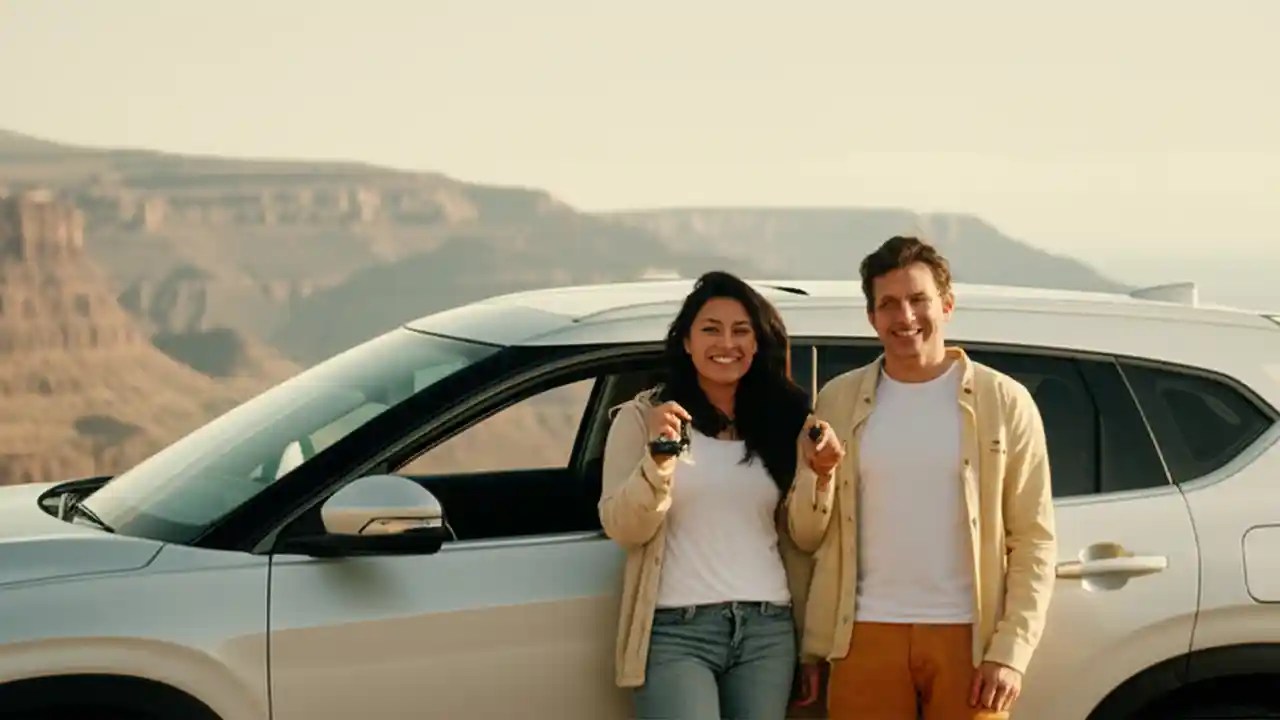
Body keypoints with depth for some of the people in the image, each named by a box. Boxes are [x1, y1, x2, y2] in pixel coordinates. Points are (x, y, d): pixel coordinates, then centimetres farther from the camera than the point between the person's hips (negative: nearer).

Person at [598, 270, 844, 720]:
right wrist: (658, 458, -19)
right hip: (676, 630, -3)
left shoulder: (781, 419, 12)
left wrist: (820, 473, -8)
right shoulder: (642, 416, 2)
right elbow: (622, 529, -4)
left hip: (768, 629, 4)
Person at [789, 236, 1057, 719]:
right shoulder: (839, 401, 7)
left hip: (967, 638, -2)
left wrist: (1011, 651, -9)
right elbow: (807, 536, 10)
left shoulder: (1003, 401, 1)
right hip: (868, 637, 2)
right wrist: (811, 645, -1)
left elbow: (1034, 541, 0)